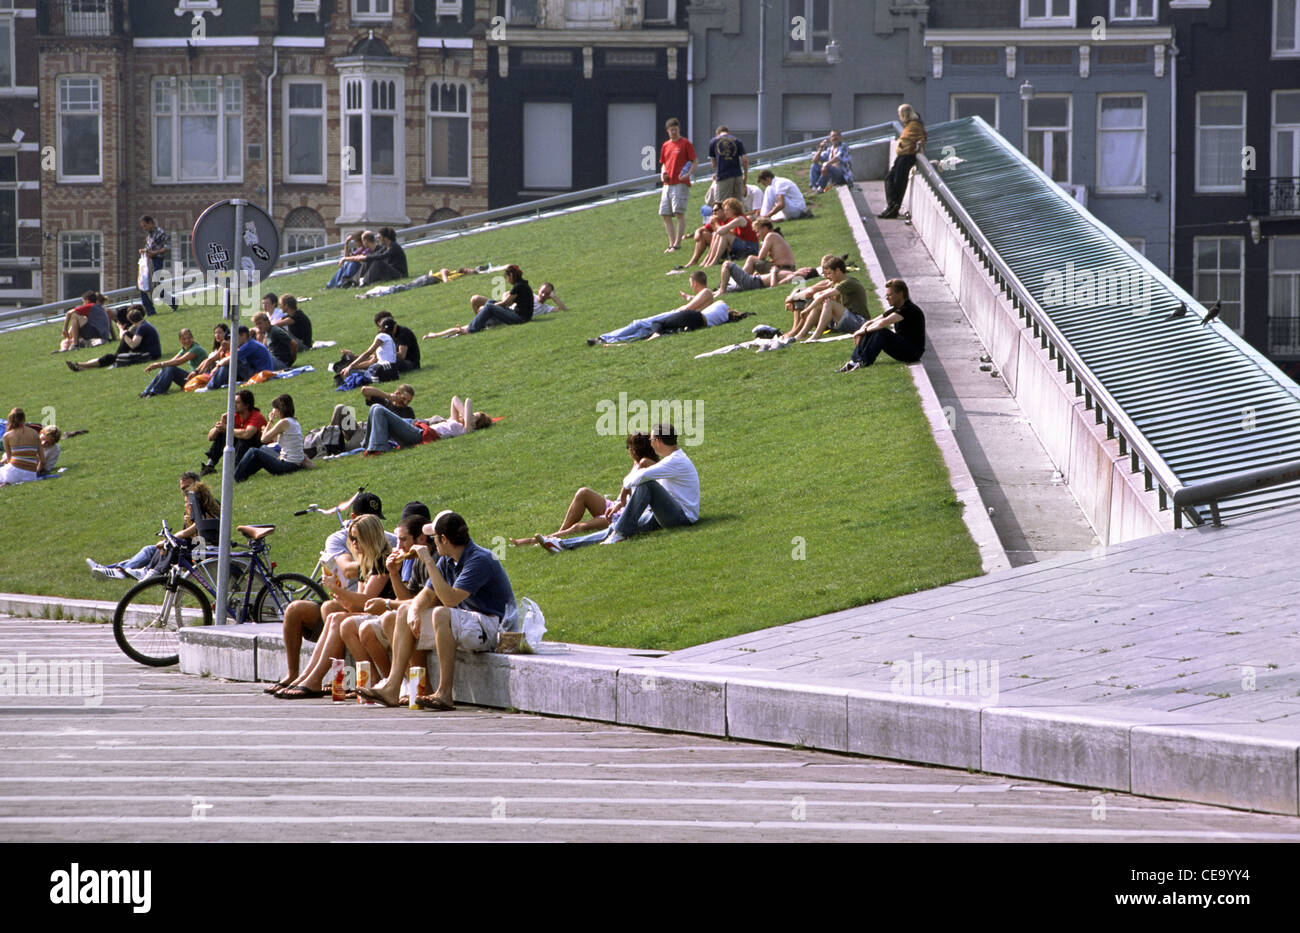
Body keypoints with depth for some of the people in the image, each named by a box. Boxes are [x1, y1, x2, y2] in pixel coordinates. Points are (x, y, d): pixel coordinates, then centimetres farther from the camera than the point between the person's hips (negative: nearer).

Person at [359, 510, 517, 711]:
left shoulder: (480, 560, -20)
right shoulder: (447, 561, 8)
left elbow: (450, 599, -30)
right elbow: (427, 595, 12)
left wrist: (429, 562, -26)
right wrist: (414, 611, -11)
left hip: (494, 626, -10)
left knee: (441, 614, -36)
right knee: (405, 613, 6)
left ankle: (445, 693, -36)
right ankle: (393, 686, -6)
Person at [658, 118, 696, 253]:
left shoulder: (685, 143, -2)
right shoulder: (665, 145, 16)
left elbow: (694, 162, -3)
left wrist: (688, 173, -19)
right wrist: (662, 173, 5)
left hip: (681, 184, -7)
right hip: (668, 184, 7)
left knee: (679, 214, -12)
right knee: (665, 215, 4)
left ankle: (677, 243, -10)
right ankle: (672, 243, 10)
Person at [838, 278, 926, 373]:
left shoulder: (909, 309, -18)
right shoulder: (895, 310, 12)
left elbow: (884, 322, -30)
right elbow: (871, 323, 12)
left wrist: (864, 330, -18)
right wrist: (861, 331, -9)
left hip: (913, 353, -9)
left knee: (881, 332, -28)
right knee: (869, 333, -5)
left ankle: (863, 362, -29)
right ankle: (853, 362, -14)